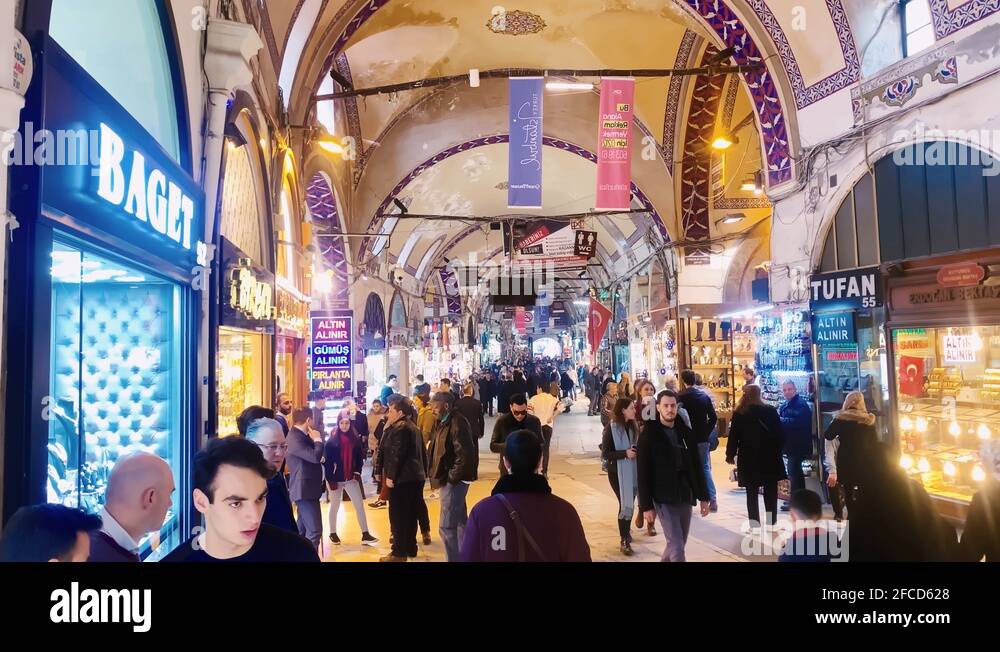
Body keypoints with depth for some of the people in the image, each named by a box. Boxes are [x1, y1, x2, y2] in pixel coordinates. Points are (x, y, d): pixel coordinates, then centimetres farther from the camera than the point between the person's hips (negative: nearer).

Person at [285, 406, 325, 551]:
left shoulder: (300, 435, 11)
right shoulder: (295, 438, -21)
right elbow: (315, 457, -30)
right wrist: (318, 439, -15)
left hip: (306, 489, 11)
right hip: (305, 490, -11)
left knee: (302, 530, 18)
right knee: (314, 531, -12)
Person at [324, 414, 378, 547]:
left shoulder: (355, 439, -1)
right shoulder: (332, 440, -10)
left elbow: (360, 457, 7)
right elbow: (326, 461, -10)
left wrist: (357, 472, -3)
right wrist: (330, 480, -12)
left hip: (350, 478, 3)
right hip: (335, 478, -3)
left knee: (360, 504, -1)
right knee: (335, 506, 12)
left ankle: (365, 535, 2)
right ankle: (333, 533, 28)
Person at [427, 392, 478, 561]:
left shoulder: (457, 423, -18)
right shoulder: (443, 422, 12)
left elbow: (465, 454, -25)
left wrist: (451, 477, -19)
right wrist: (434, 472, 8)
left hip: (454, 481, -10)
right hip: (449, 479, 10)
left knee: (447, 526, -7)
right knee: (460, 522, 19)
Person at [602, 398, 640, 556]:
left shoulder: (633, 426, 4)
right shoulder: (611, 428, -14)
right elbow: (606, 453, -16)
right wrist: (625, 453, -26)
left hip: (632, 470, 6)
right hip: (618, 472, -6)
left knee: (630, 503, 15)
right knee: (625, 504, -4)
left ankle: (626, 530, 36)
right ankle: (625, 541, 7)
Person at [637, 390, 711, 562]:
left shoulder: (685, 432, 6)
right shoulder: (649, 434, -9)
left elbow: (697, 466, 10)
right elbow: (643, 473, -9)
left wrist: (703, 497, 8)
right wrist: (646, 505, -11)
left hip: (685, 497, 5)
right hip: (664, 499, -5)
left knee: (679, 544, 16)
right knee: (677, 546, -7)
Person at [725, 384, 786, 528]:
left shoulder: (739, 414, -6)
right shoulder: (770, 411, -4)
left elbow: (733, 436, -4)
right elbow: (780, 434, -2)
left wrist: (730, 455, 8)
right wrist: (777, 450, 13)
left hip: (748, 459, -1)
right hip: (770, 457, 1)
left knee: (752, 493, 5)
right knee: (771, 492, 12)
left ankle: (755, 526, 2)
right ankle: (771, 524, 14)